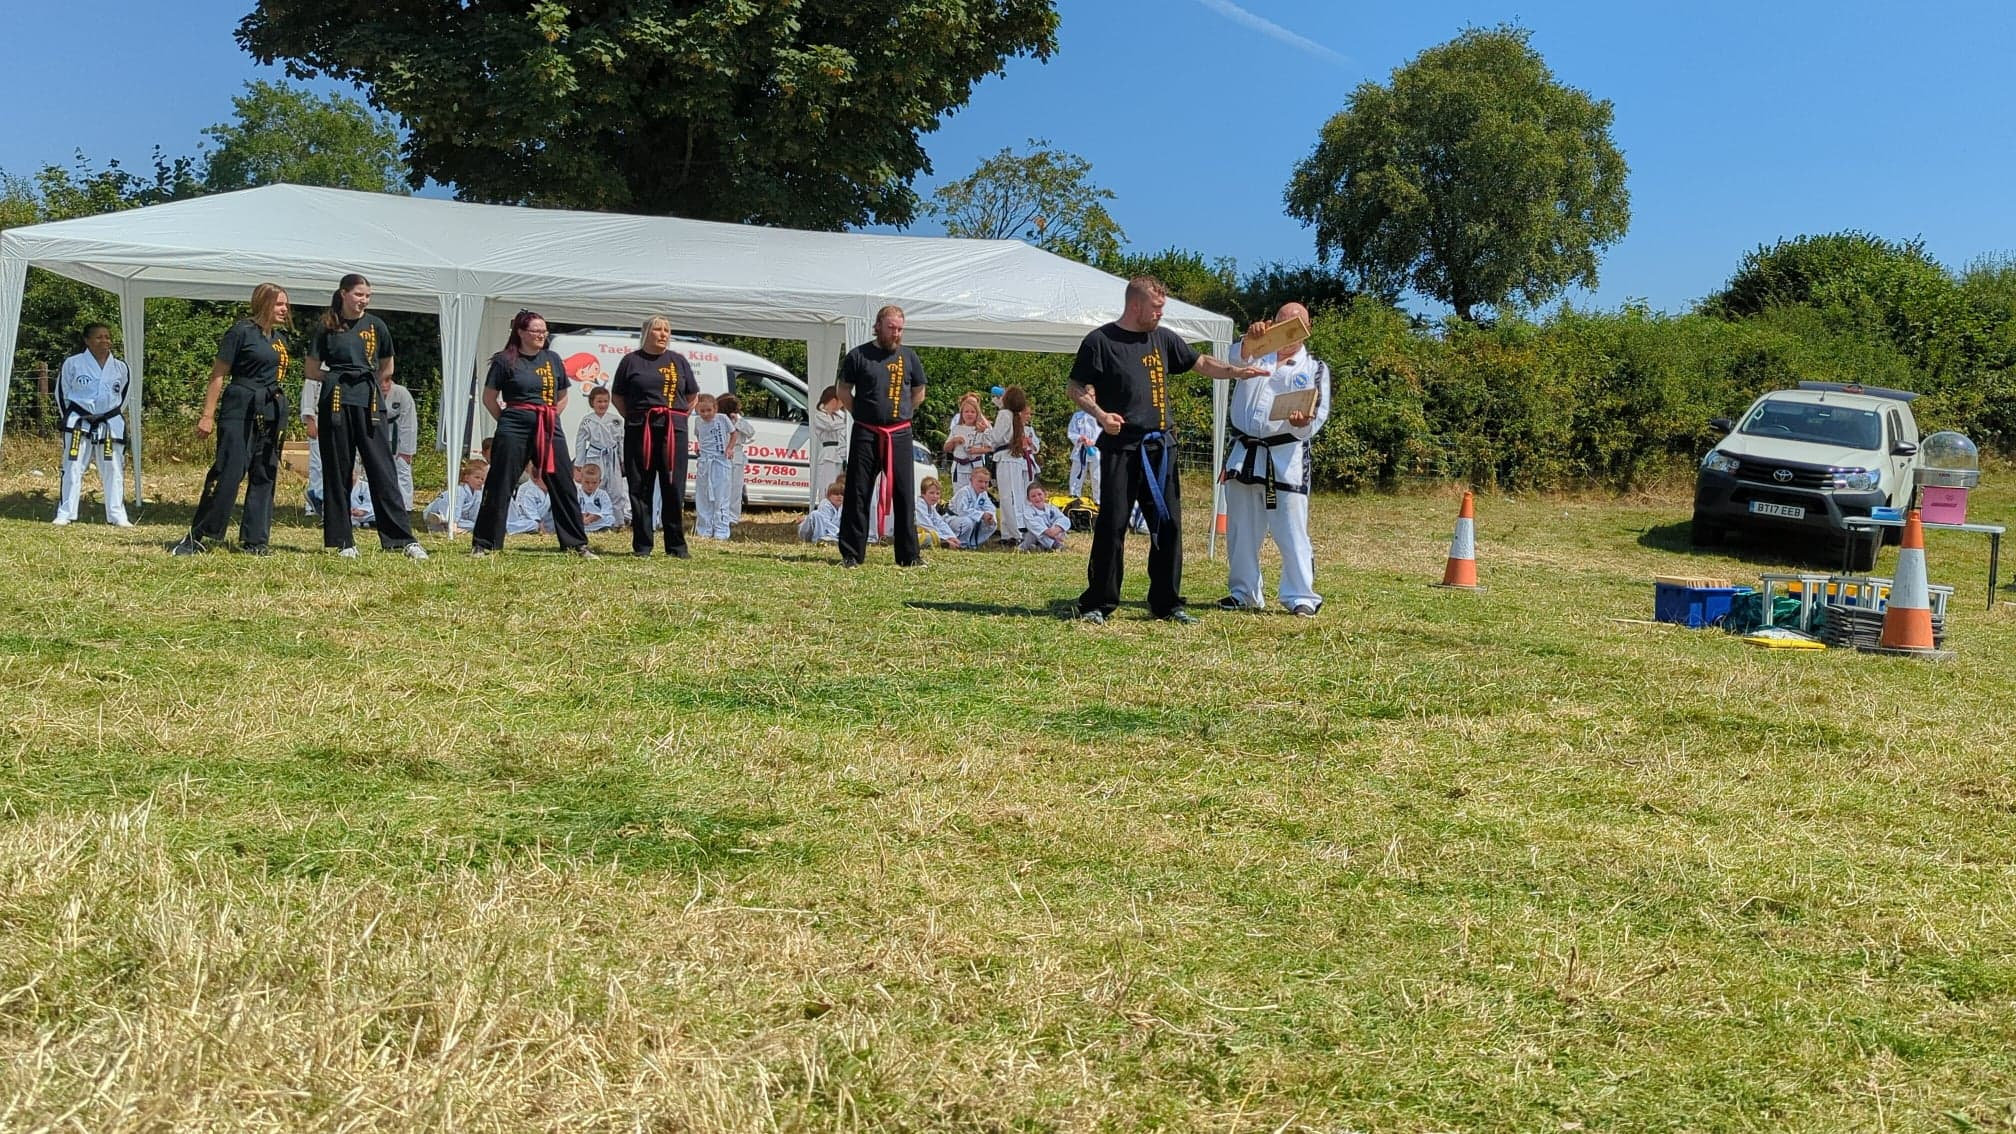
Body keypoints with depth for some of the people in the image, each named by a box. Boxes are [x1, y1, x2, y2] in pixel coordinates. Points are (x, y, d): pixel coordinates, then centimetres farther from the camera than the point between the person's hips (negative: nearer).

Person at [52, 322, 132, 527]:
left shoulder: (120, 368, 4)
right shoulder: (72, 364, -4)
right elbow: (62, 392, 5)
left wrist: (112, 417, 9)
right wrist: (71, 419, 4)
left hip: (110, 424, 2)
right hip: (79, 423, -2)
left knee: (113, 470, 5)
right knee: (72, 468, 0)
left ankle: (117, 516, 12)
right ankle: (64, 515, 6)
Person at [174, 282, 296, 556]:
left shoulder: (281, 338, 15)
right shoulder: (242, 331, -6)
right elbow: (218, 375, -7)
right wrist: (208, 415, -12)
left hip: (271, 412, 7)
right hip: (240, 409, -7)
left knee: (264, 476, 7)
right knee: (228, 472, -11)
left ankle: (254, 539, 12)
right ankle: (198, 536, -5)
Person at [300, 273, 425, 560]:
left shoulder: (376, 326, 7)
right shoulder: (327, 327, 3)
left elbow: (386, 369, 18)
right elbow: (312, 371, 7)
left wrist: (367, 384, 12)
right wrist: (340, 380, 3)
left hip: (369, 404, 0)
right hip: (335, 404, 0)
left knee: (382, 470, -5)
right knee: (337, 472, 4)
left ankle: (403, 539, -7)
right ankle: (343, 541, 10)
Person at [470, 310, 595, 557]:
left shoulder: (552, 359, 11)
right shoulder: (505, 360, -1)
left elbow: (563, 396, 20)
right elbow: (489, 398, 4)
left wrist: (549, 417, 9)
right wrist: (507, 421, 3)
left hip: (550, 429, 4)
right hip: (514, 430, -4)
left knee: (564, 485, 3)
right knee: (499, 487, 0)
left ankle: (577, 544, 10)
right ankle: (483, 544, 7)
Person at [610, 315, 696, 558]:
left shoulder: (678, 361, 12)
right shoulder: (631, 361, 7)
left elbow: (692, 395, 17)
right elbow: (617, 396, 11)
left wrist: (678, 417, 5)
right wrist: (634, 417, 0)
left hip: (673, 429, 1)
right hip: (639, 430, -1)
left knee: (674, 488, -1)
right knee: (639, 489, 1)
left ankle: (676, 546, 4)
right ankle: (641, 545, 8)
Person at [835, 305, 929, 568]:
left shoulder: (908, 357, 9)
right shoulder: (858, 356, 2)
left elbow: (919, 392, 18)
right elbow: (843, 390, 10)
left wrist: (900, 415, 11)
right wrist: (862, 414, 3)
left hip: (899, 435, 2)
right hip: (865, 434, -2)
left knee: (904, 494, 2)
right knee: (858, 494, 0)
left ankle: (909, 555, 8)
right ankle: (851, 554, 6)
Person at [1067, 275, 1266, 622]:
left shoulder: (1163, 338, 13)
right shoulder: (1100, 341, -3)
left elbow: (1201, 363, 20)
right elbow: (1076, 388, -2)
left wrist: (1236, 371, 5)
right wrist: (1100, 414, -18)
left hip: (1161, 446, 5)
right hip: (1120, 447, -5)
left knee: (1168, 524, 5)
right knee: (1112, 525, -5)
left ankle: (1166, 603, 14)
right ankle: (1097, 604, 3)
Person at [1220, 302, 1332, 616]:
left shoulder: (1314, 368, 8)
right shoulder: (1257, 354, 16)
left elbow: (1320, 413, -2)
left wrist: (1304, 422, -25)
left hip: (1286, 458, -4)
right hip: (1243, 453, 4)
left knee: (1292, 530, -7)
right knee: (1240, 529, 10)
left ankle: (1301, 597, -2)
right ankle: (1244, 593, 22)